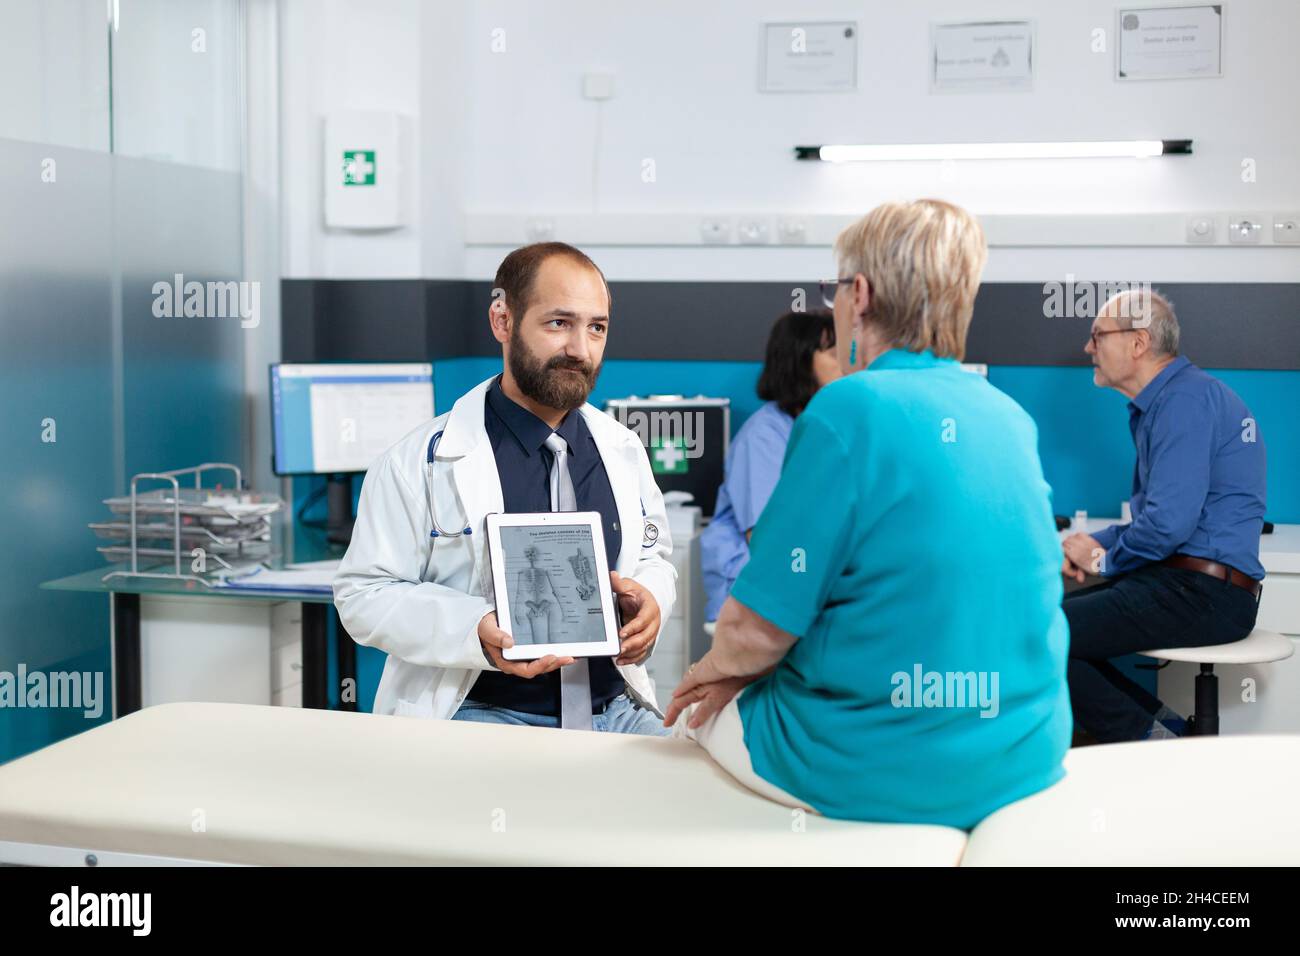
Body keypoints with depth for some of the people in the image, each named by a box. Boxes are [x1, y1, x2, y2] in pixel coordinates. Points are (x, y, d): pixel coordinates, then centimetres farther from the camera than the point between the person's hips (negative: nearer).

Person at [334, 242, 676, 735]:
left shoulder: (624, 449, 10)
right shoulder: (423, 460, -5)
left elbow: (654, 556, 22)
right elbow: (365, 593, -4)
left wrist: (648, 597, -4)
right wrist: (476, 632, -22)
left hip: (613, 708, 5)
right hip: (476, 711, -4)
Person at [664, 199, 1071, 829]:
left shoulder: (850, 410, -18)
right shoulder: (1010, 419, 4)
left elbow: (757, 629, -17)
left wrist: (718, 667, 6)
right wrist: (746, 668, 14)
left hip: (883, 776, -6)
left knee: (699, 708, 22)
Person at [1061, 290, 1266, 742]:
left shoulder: (1185, 399, -15)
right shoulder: (1163, 402, 19)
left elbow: (1169, 522, -24)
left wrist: (1105, 558, -6)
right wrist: (1092, 543, 9)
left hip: (1202, 595, -11)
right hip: (1190, 583, 11)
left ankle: (1148, 742, -4)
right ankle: (1158, 724, 6)